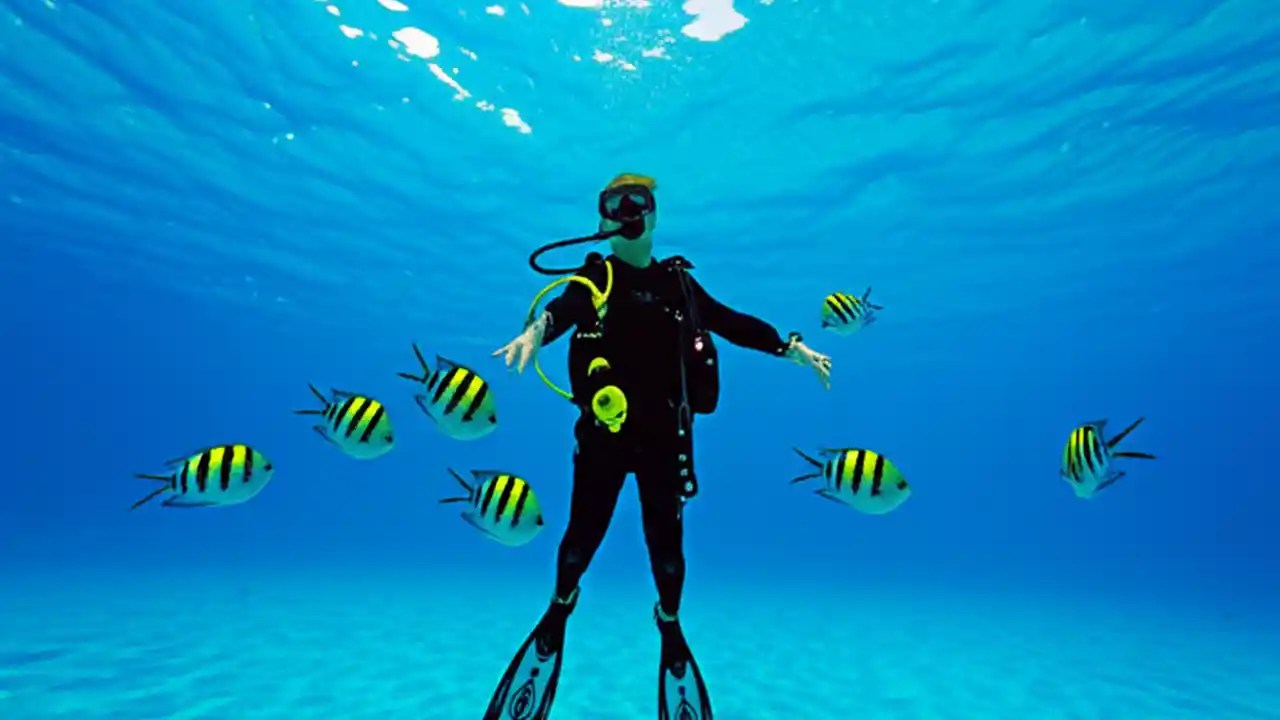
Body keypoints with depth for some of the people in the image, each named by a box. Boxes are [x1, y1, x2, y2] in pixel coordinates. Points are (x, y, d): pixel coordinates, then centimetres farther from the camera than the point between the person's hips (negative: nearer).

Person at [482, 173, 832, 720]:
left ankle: (670, 624, 38)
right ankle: (559, 606, 40)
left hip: (664, 433, 2)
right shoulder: (595, 276, 1)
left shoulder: (677, 281, 8)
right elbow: (564, 308, -19)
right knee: (583, 535, 6)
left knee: (666, 541, 7)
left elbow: (731, 323, 7)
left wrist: (792, 348, 0)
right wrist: (537, 329, -42)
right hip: (603, 430, -1)